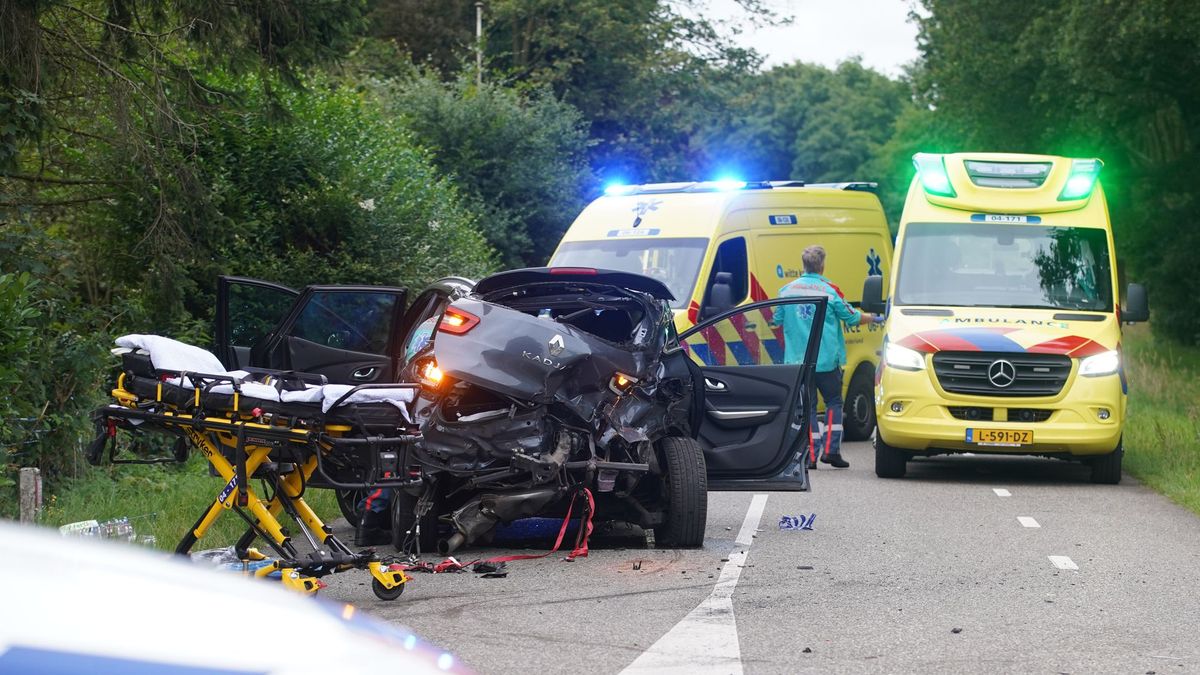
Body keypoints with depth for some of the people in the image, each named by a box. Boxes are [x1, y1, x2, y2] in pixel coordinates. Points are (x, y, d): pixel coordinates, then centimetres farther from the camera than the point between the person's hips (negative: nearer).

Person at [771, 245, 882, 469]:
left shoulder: (787, 290, 3)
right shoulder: (830, 290, -6)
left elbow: (777, 320, 13)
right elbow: (851, 317, 4)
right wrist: (873, 318, 21)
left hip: (798, 359, 3)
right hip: (826, 359, -3)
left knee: (807, 406, 6)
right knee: (833, 402, 10)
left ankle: (811, 455, 0)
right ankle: (831, 449, -1)